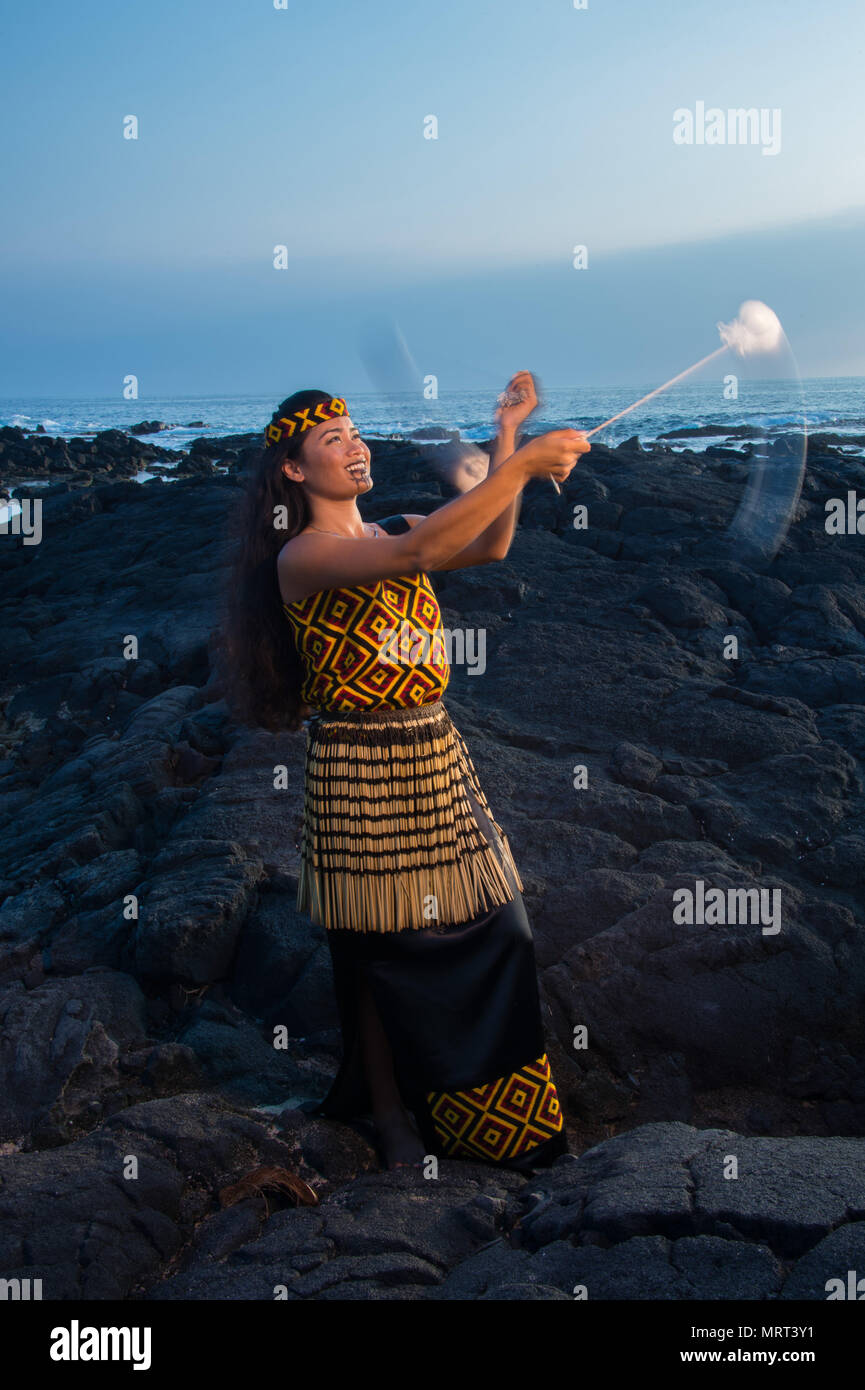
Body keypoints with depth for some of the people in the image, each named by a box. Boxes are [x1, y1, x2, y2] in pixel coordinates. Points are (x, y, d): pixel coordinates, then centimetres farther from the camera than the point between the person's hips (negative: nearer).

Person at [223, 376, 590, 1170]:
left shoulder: (389, 530, 11)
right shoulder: (301, 556, -13)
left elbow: (489, 546, -4)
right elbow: (419, 552, -29)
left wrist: (508, 435, -12)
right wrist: (521, 464, -28)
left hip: (439, 757, 7)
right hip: (361, 773, -7)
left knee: (493, 927, 9)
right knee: (383, 951, 5)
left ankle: (474, 1103, 28)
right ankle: (394, 1114, 24)